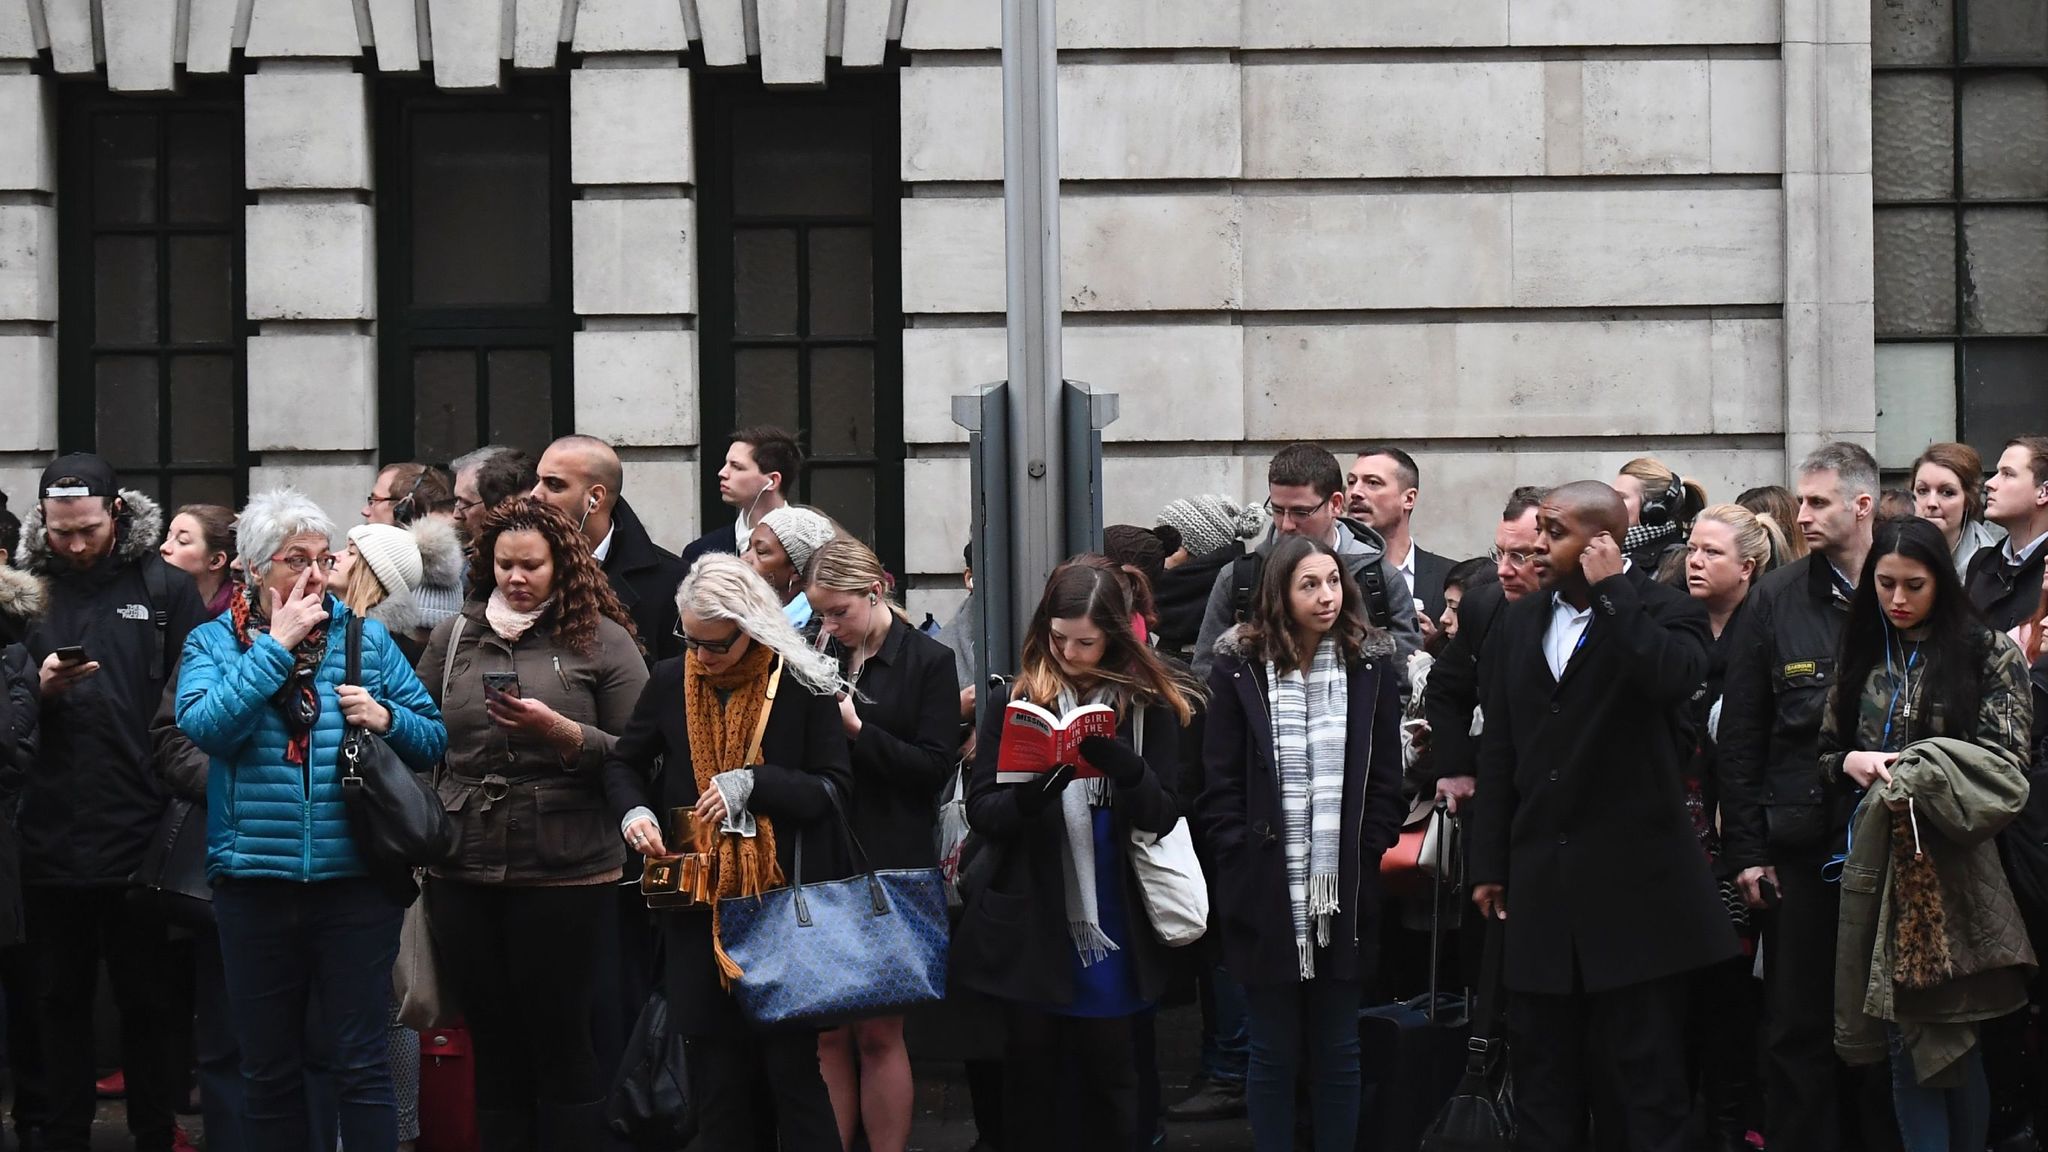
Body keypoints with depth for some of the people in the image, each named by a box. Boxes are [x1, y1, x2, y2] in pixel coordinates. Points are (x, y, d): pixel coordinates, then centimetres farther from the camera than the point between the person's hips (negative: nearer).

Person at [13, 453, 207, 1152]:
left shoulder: (165, 588, 1)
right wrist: (39, 688, -11)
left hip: (139, 832, -2)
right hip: (51, 835, 2)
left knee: (146, 1001, 7)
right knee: (60, 997, 9)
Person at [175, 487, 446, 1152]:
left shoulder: (366, 638, 5)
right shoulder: (213, 642, 3)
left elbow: (434, 740, 6)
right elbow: (204, 725, -17)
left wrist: (387, 718, -15)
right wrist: (277, 646, -14)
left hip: (354, 878, 0)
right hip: (254, 880, 0)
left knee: (361, 1066, 1)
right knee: (268, 1071, 11)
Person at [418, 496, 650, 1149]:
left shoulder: (601, 640, 1)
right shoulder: (455, 637, 11)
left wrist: (561, 733, -17)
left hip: (566, 875, -3)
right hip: (464, 875, 4)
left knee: (562, 1044, 2)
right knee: (493, 1046, 10)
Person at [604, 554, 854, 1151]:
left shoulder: (803, 685, -5)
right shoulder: (670, 682, 4)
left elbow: (834, 785, -5)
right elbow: (623, 763, 15)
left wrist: (751, 783, -18)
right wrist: (633, 811, -6)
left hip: (782, 900, -3)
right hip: (698, 900, 3)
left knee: (793, 1064, -2)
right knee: (715, 1068, 8)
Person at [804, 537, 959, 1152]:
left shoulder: (929, 662, -2)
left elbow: (935, 767, -9)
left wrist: (857, 730, -17)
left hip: (890, 870, -3)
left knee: (879, 1032, 2)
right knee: (826, 1031, 5)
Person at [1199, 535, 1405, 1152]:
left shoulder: (1371, 666, 3)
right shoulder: (1238, 668, -2)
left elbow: (1385, 782, 4)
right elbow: (1219, 786, -1)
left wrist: (1364, 856, -4)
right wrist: (1241, 859, -9)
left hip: (1344, 893, 1)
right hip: (1267, 891, -1)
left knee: (1338, 1053, 8)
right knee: (1274, 1054, 6)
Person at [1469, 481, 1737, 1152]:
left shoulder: (1665, 614, -3)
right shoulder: (1518, 625, 13)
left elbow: (1674, 679, -27)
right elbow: (1499, 754, 14)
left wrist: (1612, 591, -18)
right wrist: (1489, 866, 10)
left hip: (1635, 887, -5)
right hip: (1540, 888, 5)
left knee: (1647, 1082, 1)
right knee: (1544, 1085, 10)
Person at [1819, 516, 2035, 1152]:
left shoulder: (1987, 653, -1)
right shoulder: (1863, 657, 13)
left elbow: (2003, 765, -6)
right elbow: (1825, 751, 18)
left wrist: (1918, 773, -16)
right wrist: (1850, 762, -4)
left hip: (1950, 862, -4)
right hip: (1876, 858, 4)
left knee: (1952, 1039, -3)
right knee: (1903, 1037, 3)